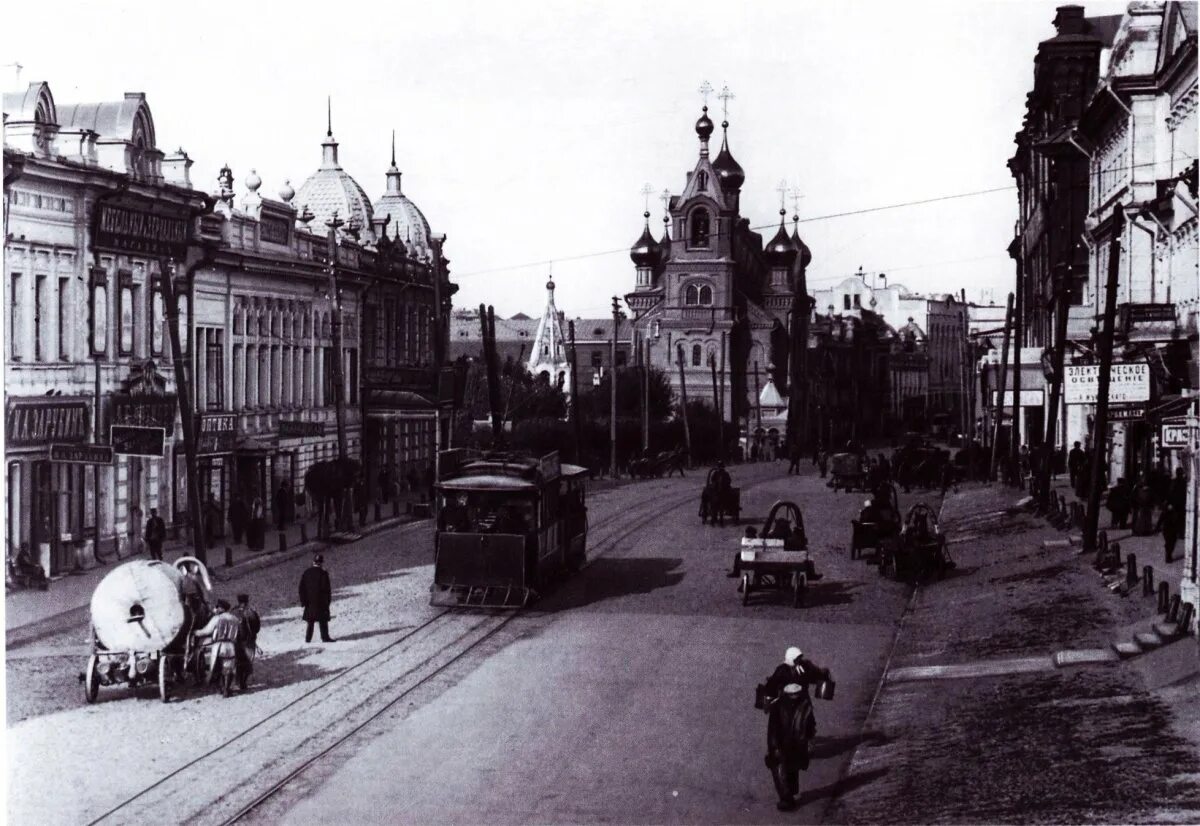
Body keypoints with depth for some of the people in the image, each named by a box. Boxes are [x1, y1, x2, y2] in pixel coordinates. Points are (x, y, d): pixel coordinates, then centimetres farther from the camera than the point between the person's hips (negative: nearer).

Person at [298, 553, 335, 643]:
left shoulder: (306, 573, 5)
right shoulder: (323, 573, -11)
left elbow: (301, 587, 7)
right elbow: (327, 588, -10)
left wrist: (303, 601, 11)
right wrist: (328, 600, 0)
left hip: (310, 601, 5)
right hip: (321, 601, -5)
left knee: (310, 621, 13)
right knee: (323, 620, 0)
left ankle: (308, 638, 11)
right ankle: (325, 637, -5)